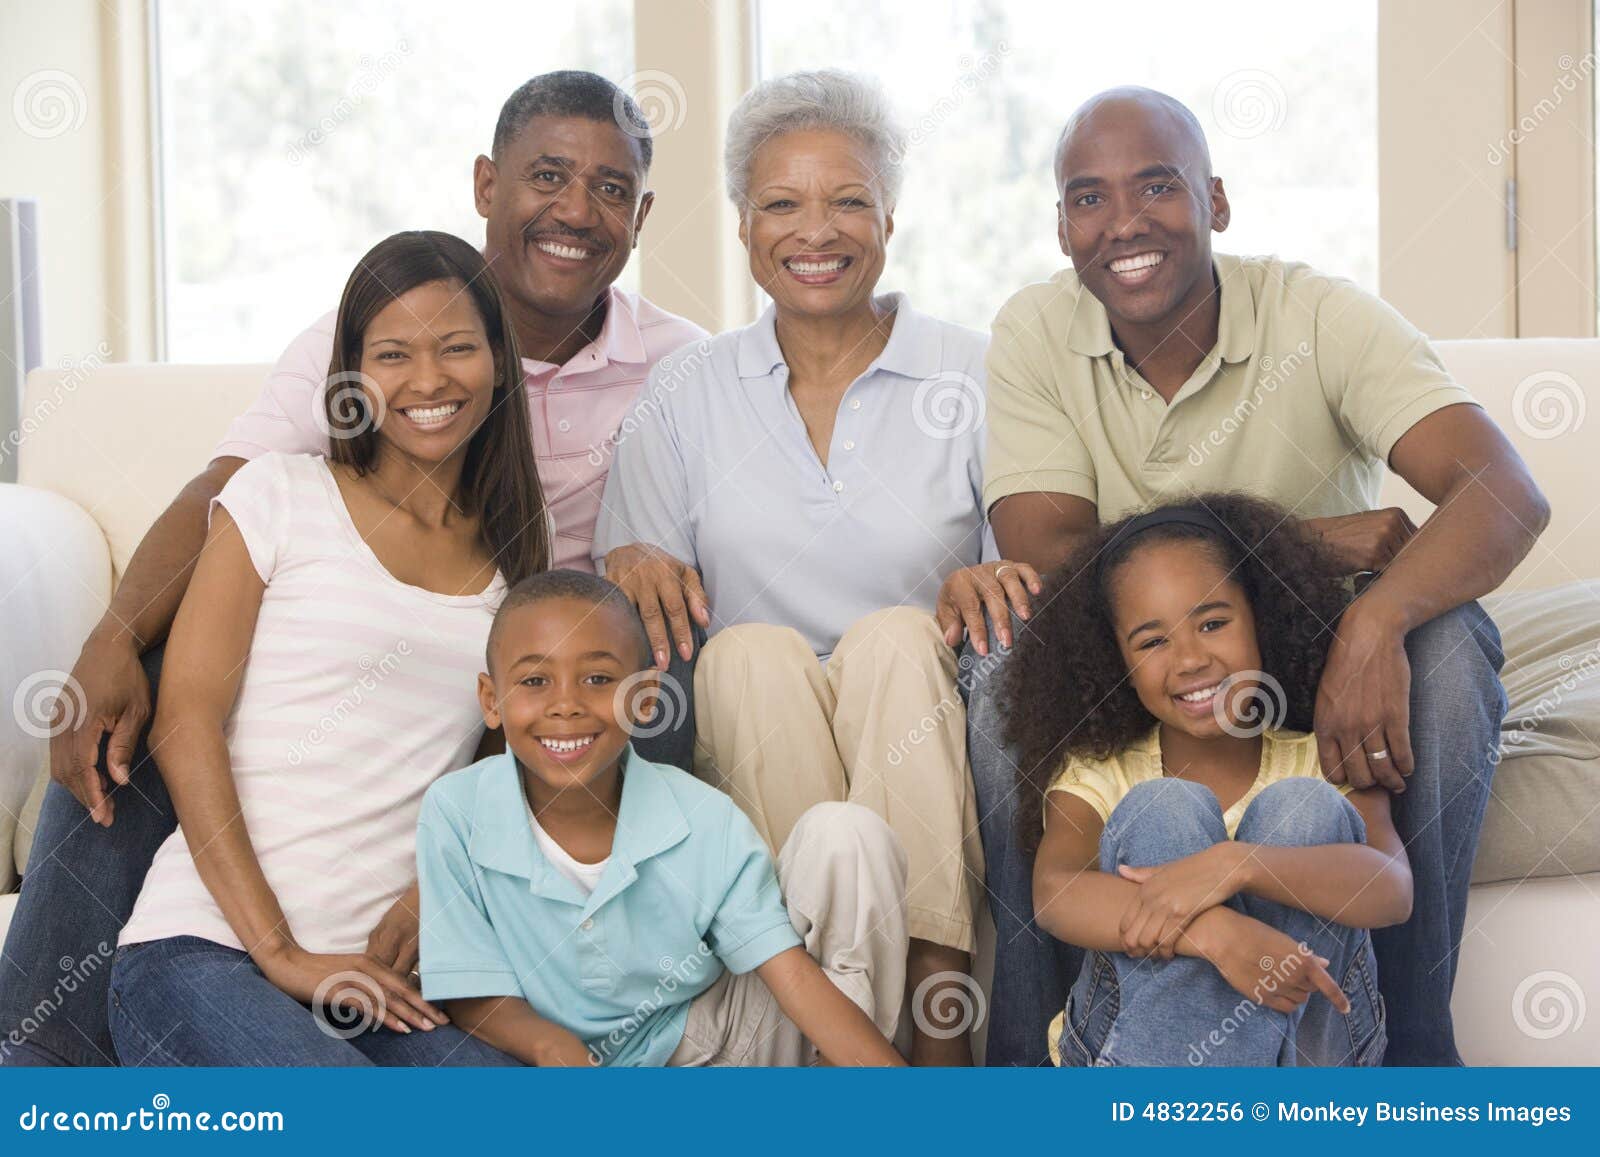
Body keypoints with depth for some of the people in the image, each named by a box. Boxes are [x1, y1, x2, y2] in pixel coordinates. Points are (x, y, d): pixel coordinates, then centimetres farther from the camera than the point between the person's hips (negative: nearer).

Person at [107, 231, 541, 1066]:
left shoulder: (520, 556, 18)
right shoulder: (281, 496, 6)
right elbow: (185, 720, -2)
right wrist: (278, 950, -11)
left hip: (377, 972, 4)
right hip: (201, 950, -4)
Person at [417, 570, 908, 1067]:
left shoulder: (707, 824, -14)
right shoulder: (455, 814, -15)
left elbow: (795, 977, -15)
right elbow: (477, 1000, -9)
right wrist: (553, 1046, -32)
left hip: (714, 1043, 2)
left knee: (846, 833, -15)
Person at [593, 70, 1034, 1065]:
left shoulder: (971, 376, 7)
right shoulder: (688, 396, 12)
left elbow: (1042, 562, 4)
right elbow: (632, 588, 10)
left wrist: (986, 577, -20)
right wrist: (637, 567, -14)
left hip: (923, 735, -1)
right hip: (754, 746, 1)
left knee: (894, 636, -31)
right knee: (752, 651, -29)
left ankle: (942, 1026, -39)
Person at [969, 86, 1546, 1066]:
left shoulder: (1320, 317, -13)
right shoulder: (1035, 335, -8)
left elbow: (1508, 495, -27)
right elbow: (1043, 555, -20)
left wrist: (1373, 623, -48)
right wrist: (1310, 543, -27)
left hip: (1321, 673, 0)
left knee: (1449, 640, -30)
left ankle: (1411, 1038, -20)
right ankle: (1030, 1045, -16)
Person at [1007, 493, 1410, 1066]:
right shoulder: (1096, 776, 2)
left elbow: (1392, 890, -18)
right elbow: (1054, 894, -21)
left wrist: (1234, 863, -35)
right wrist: (1214, 932, -38)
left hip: (1302, 1041, 0)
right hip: (1123, 1046, 0)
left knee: (1304, 806, -18)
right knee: (1167, 810, -19)